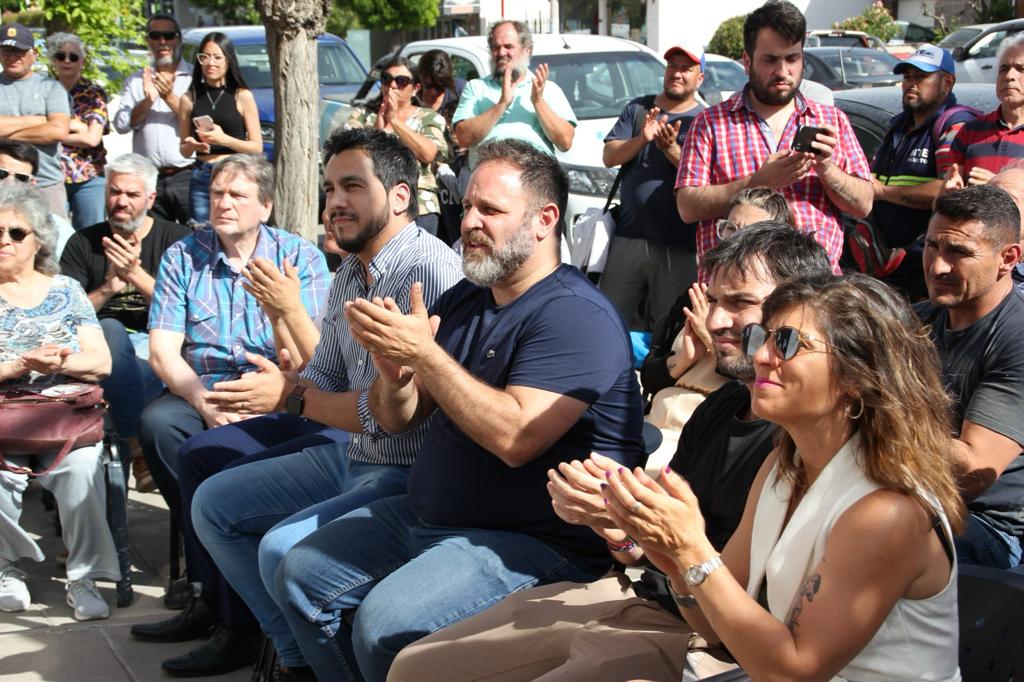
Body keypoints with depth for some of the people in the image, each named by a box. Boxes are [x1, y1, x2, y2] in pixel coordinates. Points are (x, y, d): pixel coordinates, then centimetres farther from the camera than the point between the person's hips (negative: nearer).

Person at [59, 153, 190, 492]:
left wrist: (137, 275, -14)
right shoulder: (83, 243, 12)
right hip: (105, 347, 1)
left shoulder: (176, 239, 7)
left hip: (159, 342, -1)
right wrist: (108, 288, -11)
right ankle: (141, 450, -39)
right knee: (110, 329, -37)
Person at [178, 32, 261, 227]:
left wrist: (224, 139, -14)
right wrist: (192, 145, -6)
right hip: (202, 176, 2)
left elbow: (257, 147, 0)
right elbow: (184, 150, 17)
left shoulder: (242, 96, 3)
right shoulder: (189, 99, 10)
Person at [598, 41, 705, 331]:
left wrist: (671, 149, -19)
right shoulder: (638, 109, 13)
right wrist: (642, 139, -14)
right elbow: (609, 157, 3)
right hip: (629, 236, 3)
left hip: (680, 246, -2)